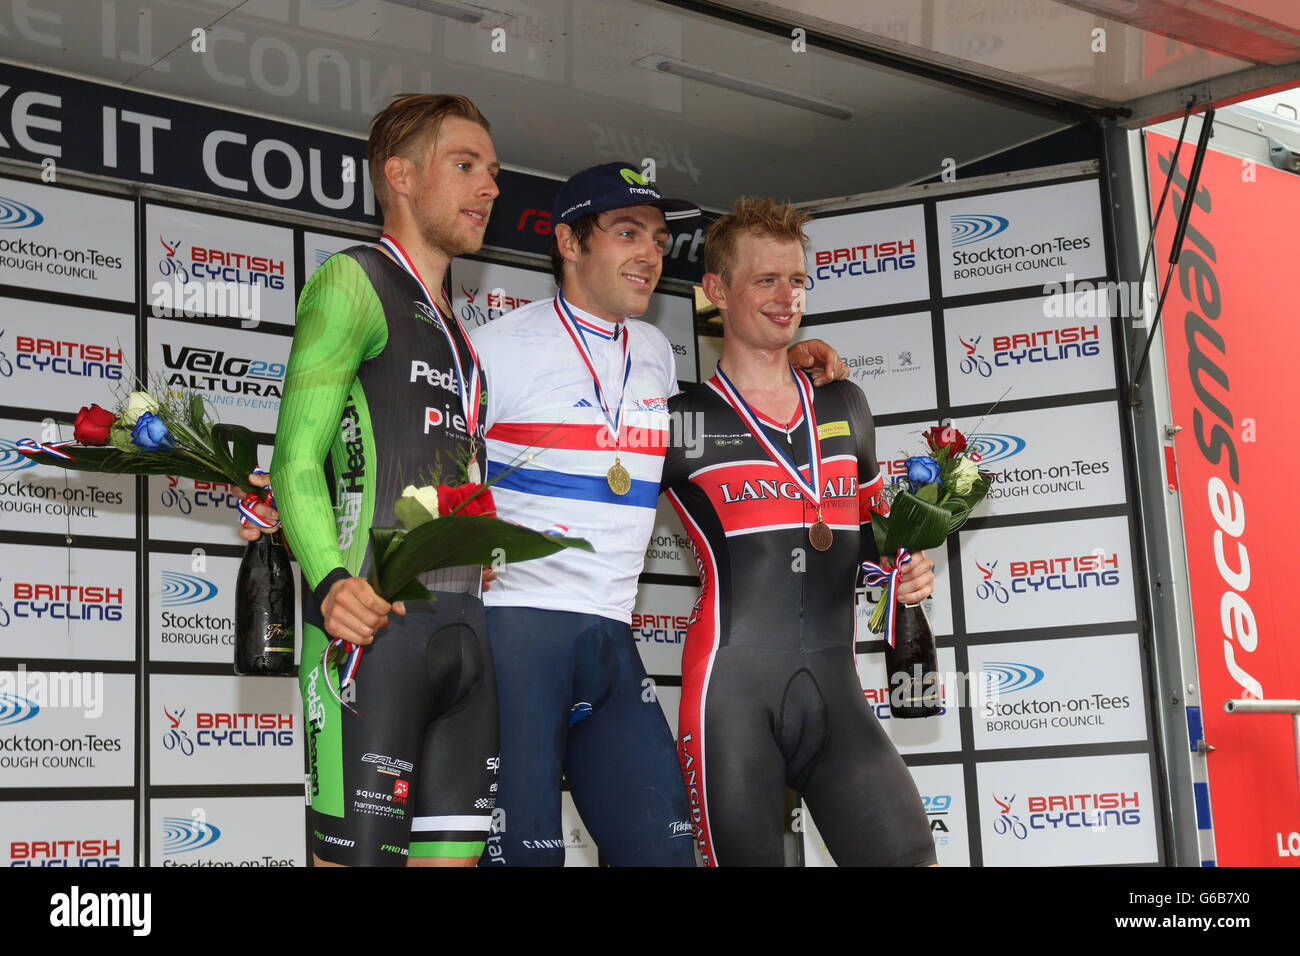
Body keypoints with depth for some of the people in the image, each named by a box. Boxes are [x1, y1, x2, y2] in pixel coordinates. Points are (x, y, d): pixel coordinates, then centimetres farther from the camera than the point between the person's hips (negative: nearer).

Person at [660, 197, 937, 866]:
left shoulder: (845, 408, 17)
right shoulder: (684, 422, 3)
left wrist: (903, 564, 9)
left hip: (834, 688, 4)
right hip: (730, 691, -4)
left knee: (910, 854, -5)